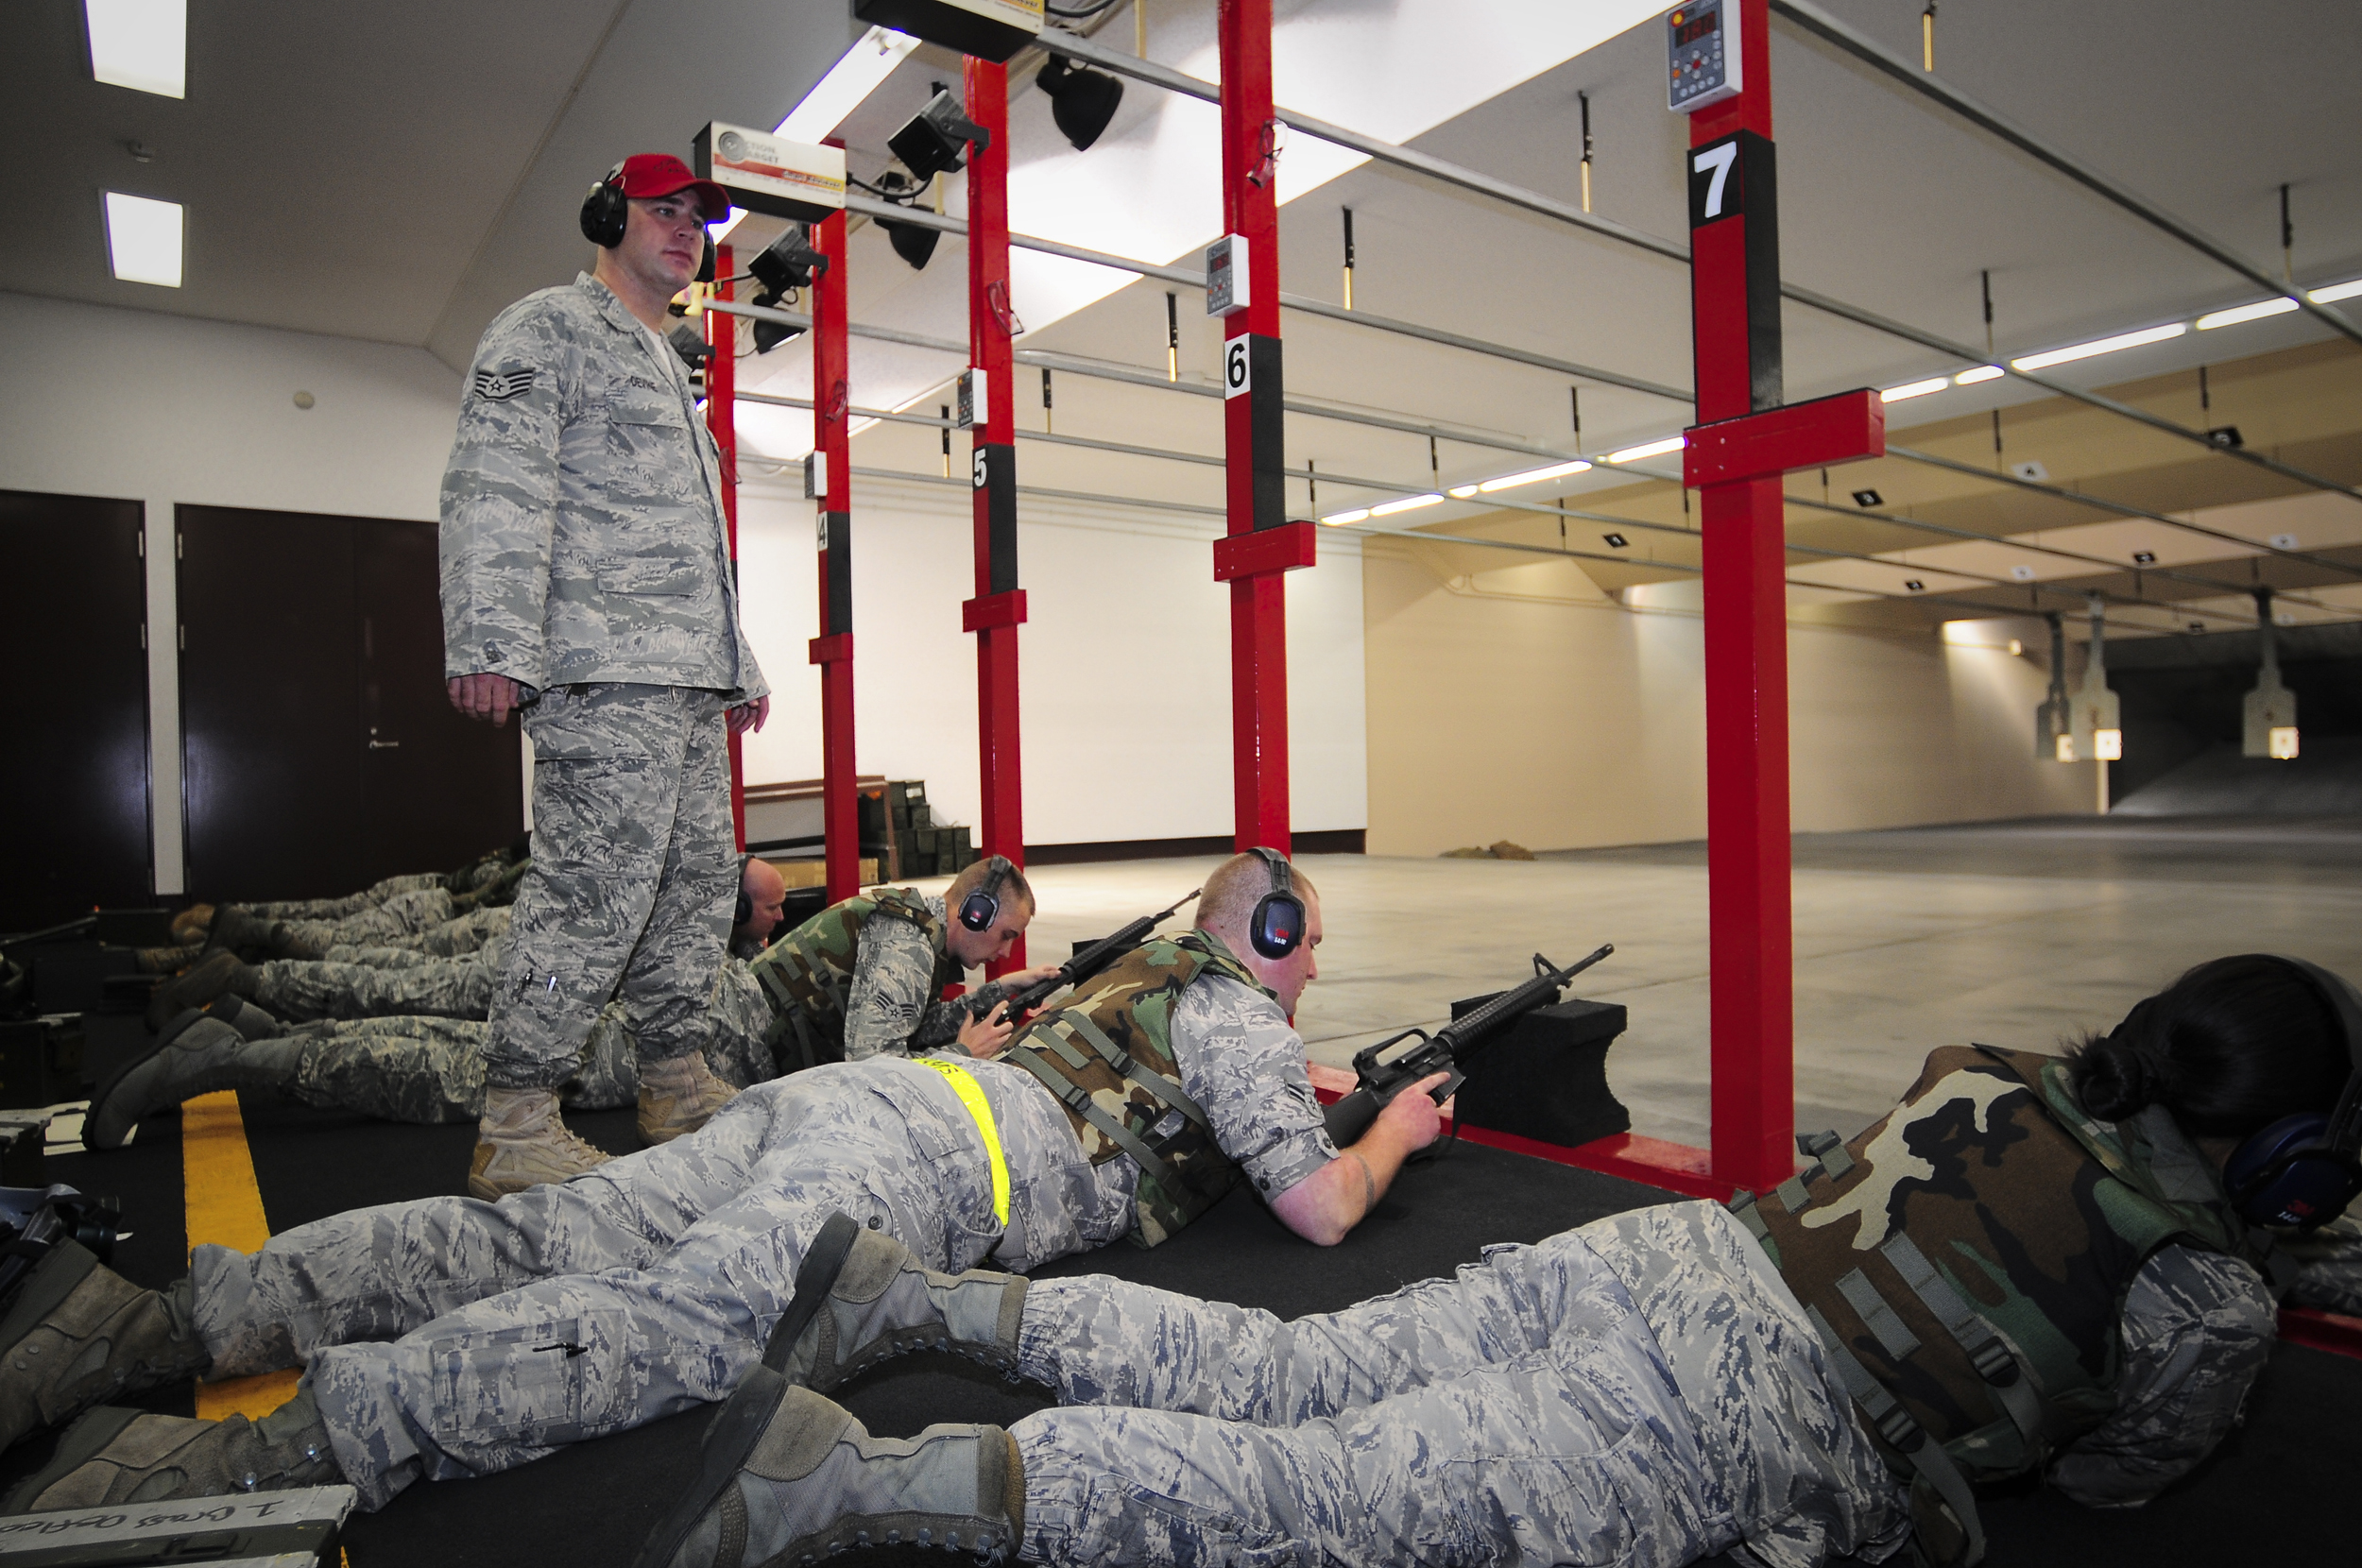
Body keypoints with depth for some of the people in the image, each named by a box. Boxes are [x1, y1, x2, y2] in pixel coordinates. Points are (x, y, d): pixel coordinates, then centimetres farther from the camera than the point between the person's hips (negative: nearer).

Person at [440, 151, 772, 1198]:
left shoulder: (670, 372, 31)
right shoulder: (547, 330, 3)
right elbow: (495, 491, -11)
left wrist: (739, 667, 26)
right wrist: (491, 642, -23)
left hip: (689, 682, 10)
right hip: (605, 675, -9)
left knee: (698, 887, 10)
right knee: (594, 892, -12)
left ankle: (681, 1090, 21)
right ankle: (515, 1132, -3)